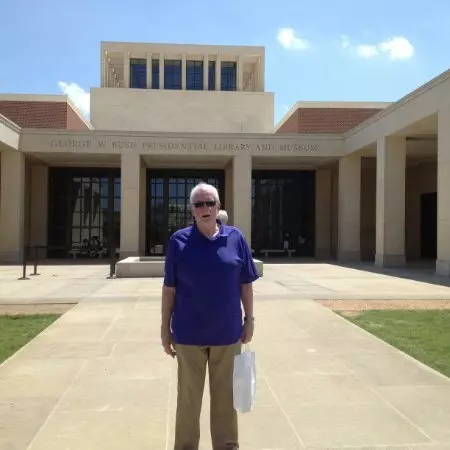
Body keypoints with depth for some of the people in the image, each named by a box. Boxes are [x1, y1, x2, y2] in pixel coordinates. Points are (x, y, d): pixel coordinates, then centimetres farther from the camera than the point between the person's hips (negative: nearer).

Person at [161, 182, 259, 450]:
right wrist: (165, 327, 0)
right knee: (188, 397, 13)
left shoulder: (236, 238, -2)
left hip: (227, 332, 1)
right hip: (189, 334, -1)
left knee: (225, 396, 16)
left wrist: (249, 319, 4)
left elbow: (246, 284, 4)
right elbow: (169, 288, -1)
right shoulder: (179, 240, -5)